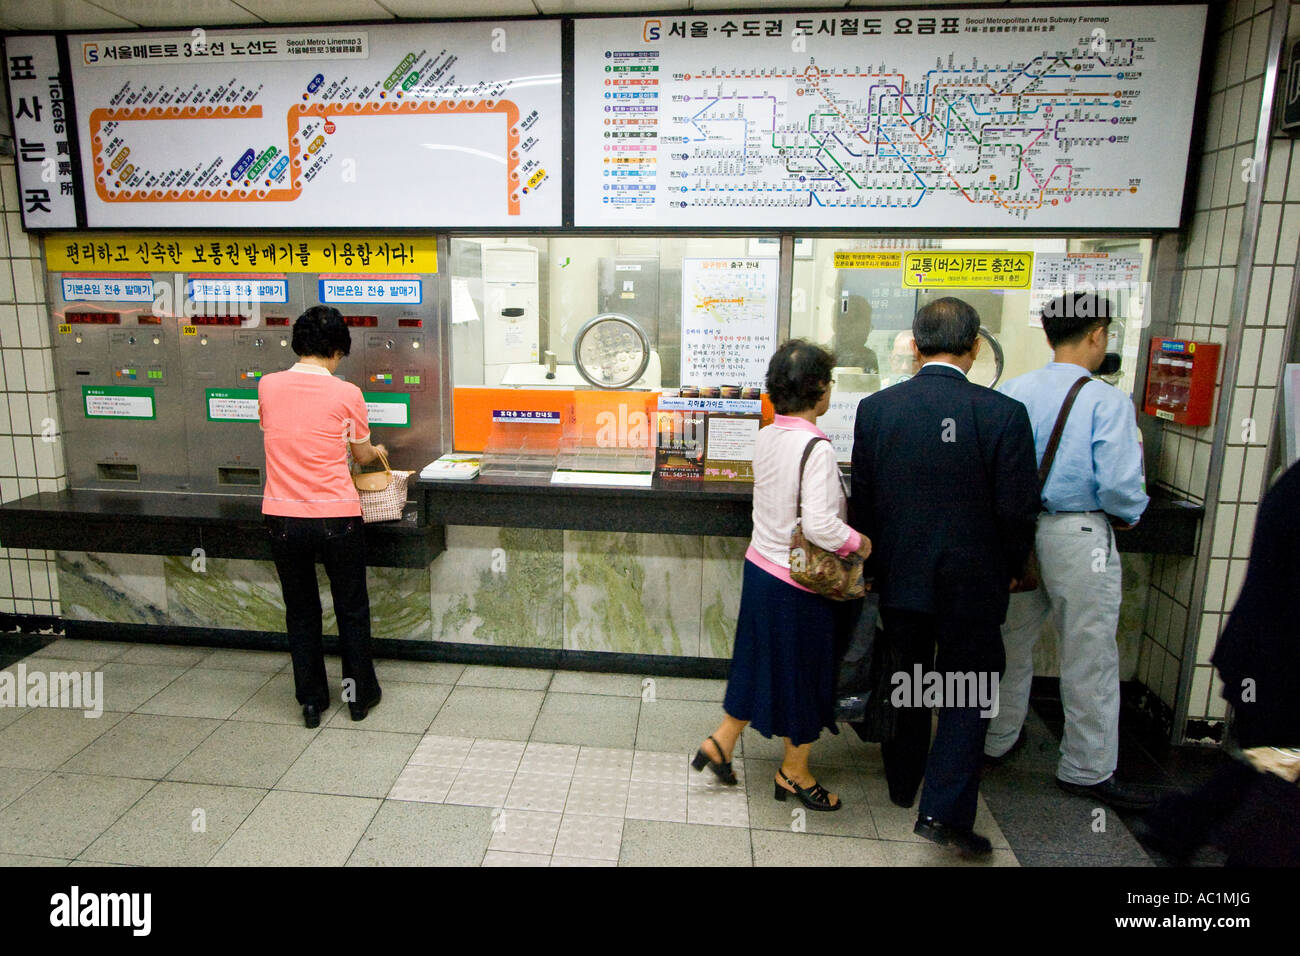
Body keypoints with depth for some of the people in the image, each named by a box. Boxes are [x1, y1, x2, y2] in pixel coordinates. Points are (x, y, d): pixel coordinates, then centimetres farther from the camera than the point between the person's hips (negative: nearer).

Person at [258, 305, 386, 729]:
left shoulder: (268, 386, 0)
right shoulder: (346, 394, -8)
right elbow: (362, 455, 4)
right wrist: (377, 451, 28)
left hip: (282, 517, 3)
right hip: (336, 518, -2)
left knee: (300, 611, 17)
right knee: (352, 609, 15)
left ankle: (311, 700, 26)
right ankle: (360, 694, 28)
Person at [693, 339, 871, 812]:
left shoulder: (766, 437, 1)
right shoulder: (816, 448, -22)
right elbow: (819, 525, -29)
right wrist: (859, 542, -11)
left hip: (760, 565, 7)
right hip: (801, 581, -7)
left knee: (760, 659, 23)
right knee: (804, 671, 12)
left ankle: (721, 741, 32)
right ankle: (794, 772, 30)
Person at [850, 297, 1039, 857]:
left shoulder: (874, 409, -7)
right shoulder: (1004, 414, -15)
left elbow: (862, 502, -1)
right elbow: (1017, 511, -11)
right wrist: (1008, 573, 7)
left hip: (899, 579, 3)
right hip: (973, 583, -3)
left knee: (907, 681, 22)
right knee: (967, 691, 14)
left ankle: (902, 784, 40)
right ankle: (944, 809, 10)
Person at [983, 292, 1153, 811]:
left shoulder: (1011, 392, 0)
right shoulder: (1108, 401, -14)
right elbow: (1119, 484, -17)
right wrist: (1128, 515, 4)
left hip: (1016, 529, 5)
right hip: (1078, 535, -5)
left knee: (1011, 641, 19)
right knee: (1090, 655, 9)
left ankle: (994, 739, 35)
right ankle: (1087, 769, 23)